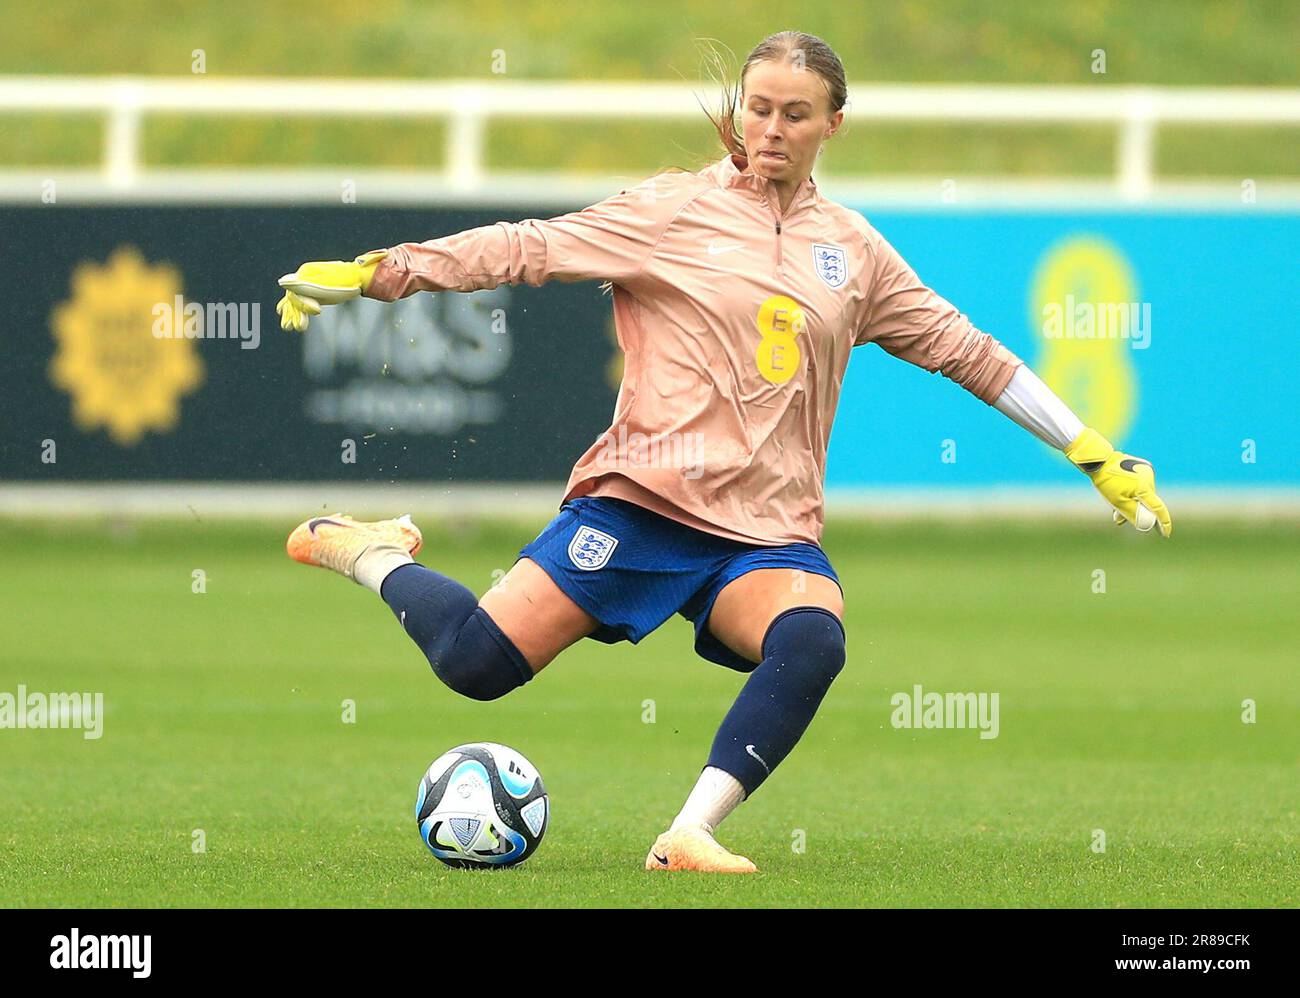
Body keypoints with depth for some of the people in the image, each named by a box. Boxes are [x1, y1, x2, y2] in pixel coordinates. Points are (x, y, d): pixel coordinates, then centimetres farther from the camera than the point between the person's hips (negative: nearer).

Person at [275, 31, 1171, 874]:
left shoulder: (853, 251, 16)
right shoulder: (675, 211, 4)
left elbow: (967, 351, 22)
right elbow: (527, 248, -1)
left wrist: (1097, 456, 22)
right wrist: (370, 275, -11)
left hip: (770, 533, 3)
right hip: (644, 499, -3)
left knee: (813, 640, -33)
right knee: (477, 660, -19)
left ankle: (691, 835, -31)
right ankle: (374, 554, 13)